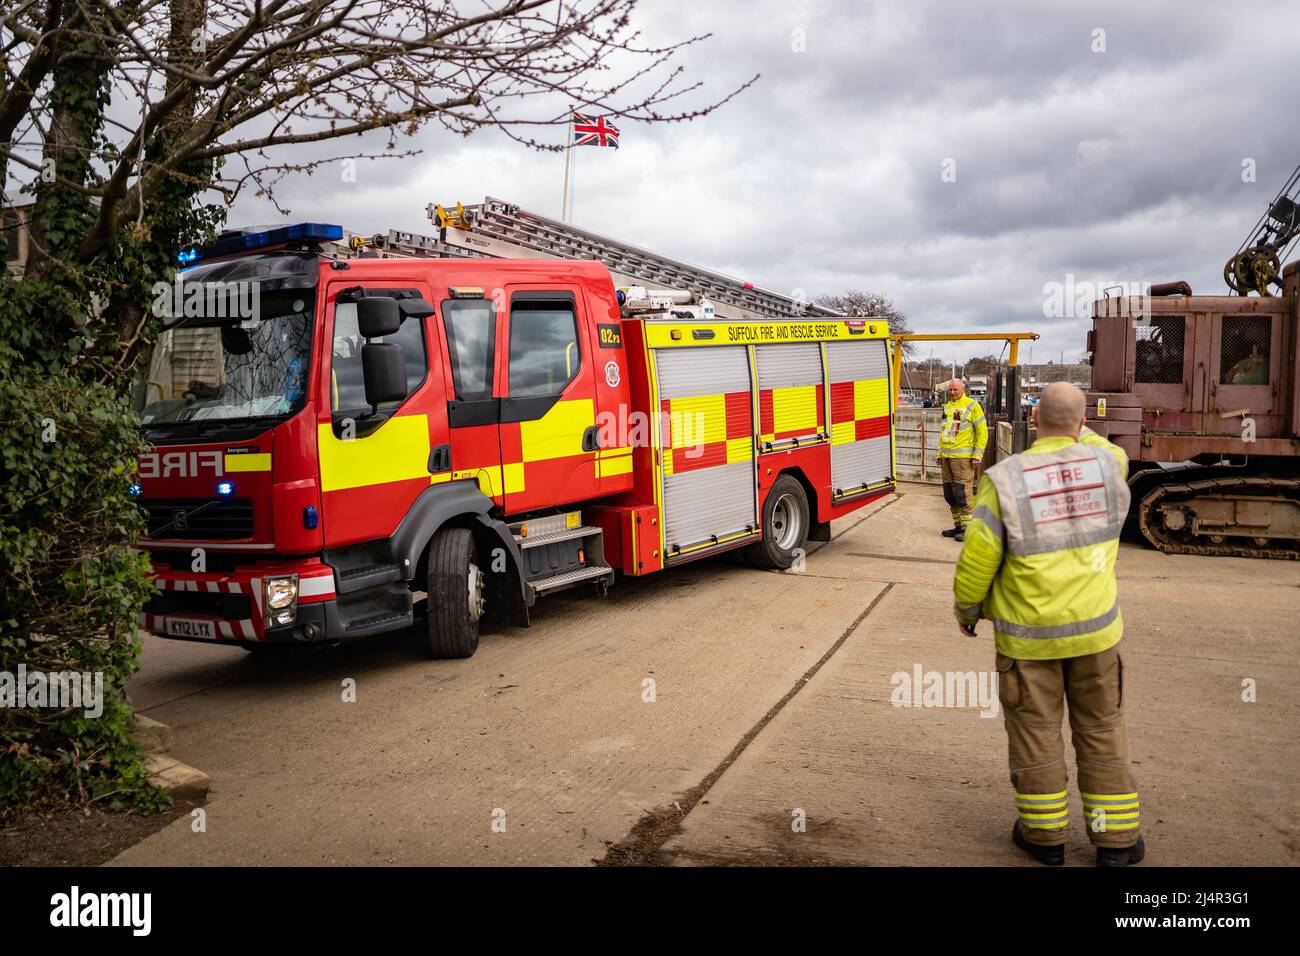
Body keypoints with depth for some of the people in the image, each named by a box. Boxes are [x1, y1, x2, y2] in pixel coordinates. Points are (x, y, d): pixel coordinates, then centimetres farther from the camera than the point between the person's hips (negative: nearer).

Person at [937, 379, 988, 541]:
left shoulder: (972, 406, -4)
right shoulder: (947, 407, 17)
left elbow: (982, 432, -7)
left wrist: (978, 455, -12)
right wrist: (940, 453, 20)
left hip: (963, 457, -7)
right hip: (946, 457, 7)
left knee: (962, 493, -9)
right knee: (949, 494, 9)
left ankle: (967, 529, -4)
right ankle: (957, 526, 19)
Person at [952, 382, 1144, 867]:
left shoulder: (1004, 480, -16)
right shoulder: (1108, 465, -7)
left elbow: (976, 561, -12)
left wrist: (966, 610, 4)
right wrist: (1077, 431, 33)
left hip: (1028, 634, -2)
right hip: (1095, 627, 3)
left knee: (1034, 729, 11)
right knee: (1101, 729, 15)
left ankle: (1045, 833, 24)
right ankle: (1117, 838, 24)